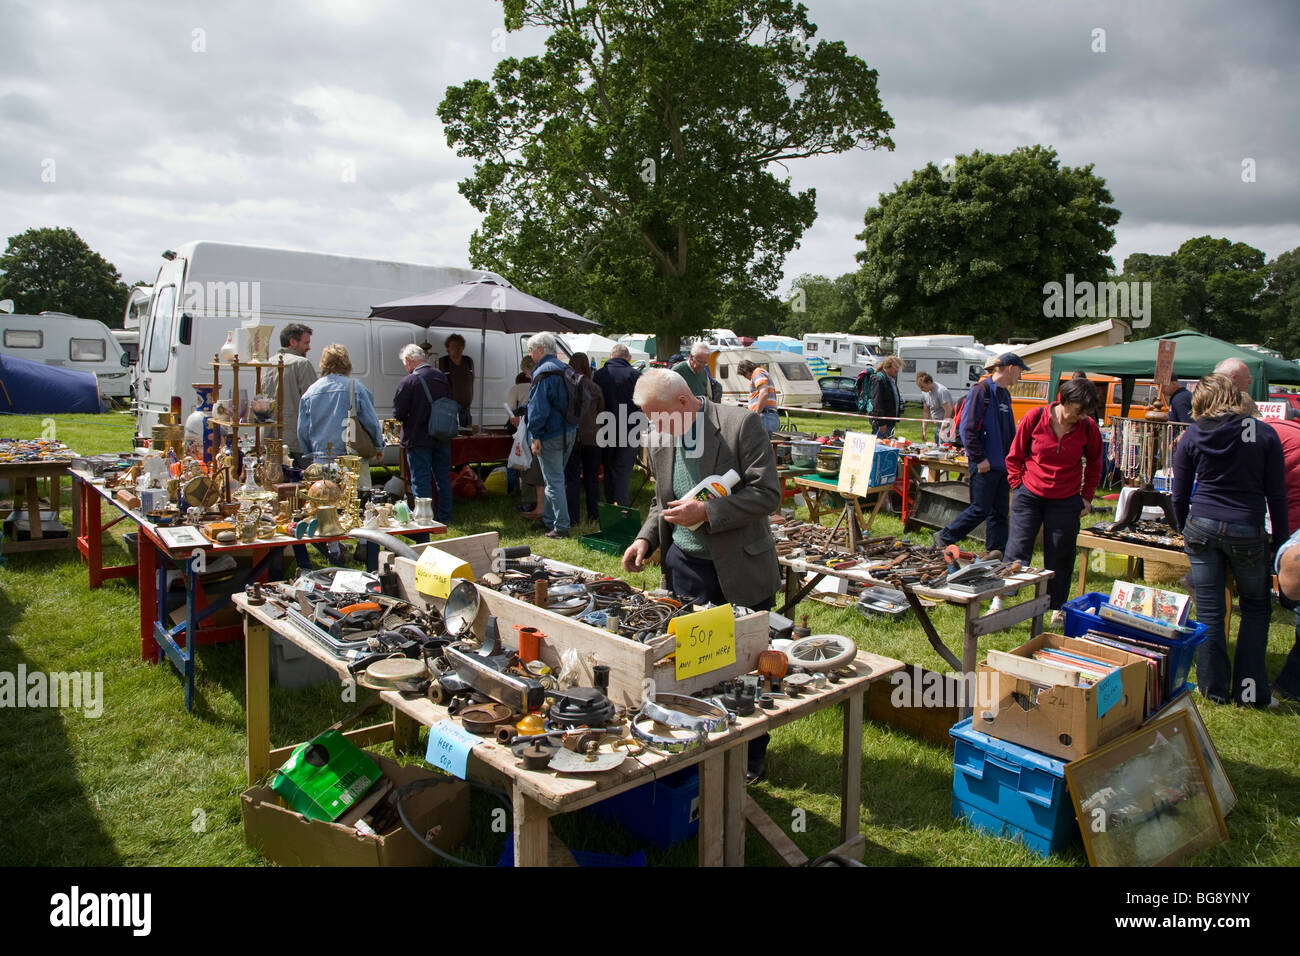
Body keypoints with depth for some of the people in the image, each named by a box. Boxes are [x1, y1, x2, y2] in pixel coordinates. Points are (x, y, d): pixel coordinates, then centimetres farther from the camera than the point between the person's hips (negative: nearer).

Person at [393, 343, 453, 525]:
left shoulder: (408, 382, -16)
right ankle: (445, 517, 22)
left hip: (418, 440, -6)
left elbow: (398, 413, -13)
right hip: (442, 439, 6)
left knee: (421, 481, 2)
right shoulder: (442, 377, 4)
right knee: (443, 478, 15)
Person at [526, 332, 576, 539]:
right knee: (554, 478, 19)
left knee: (554, 481, -4)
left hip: (551, 435, -9)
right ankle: (548, 519, 29)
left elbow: (539, 408, -20)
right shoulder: (563, 369, 13)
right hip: (569, 433, 9)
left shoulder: (543, 373, -15)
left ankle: (561, 526, -2)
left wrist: (535, 436, -16)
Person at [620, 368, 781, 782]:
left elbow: (767, 494, -17)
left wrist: (706, 513, -24)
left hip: (739, 570, -4)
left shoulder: (741, 424, -14)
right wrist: (645, 538, 0)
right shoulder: (660, 438, 5)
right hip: (684, 566, 5)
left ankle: (750, 756, 27)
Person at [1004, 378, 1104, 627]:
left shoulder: (1088, 427, -5)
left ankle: (1057, 608, 23)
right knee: (1017, 552, -3)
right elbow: (1014, 456, 2)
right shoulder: (1035, 417, -10)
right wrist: (1018, 485, -3)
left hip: (1066, 502, 1)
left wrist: (1087, 496, 8)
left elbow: (1094, 464, 12)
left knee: (1060, 557, 8)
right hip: (1029, 497, -1)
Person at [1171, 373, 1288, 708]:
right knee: (1256, 608, 16)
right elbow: (1276, 494, -1)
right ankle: (1250, 689, 17)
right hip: (1247, 531, -1)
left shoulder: (1192, 436, -1)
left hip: (1201, 528, 1)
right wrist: (1280, 542, 6)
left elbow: (1179, 496, 3)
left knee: (1208, 611, 8)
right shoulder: (1264, 434, -3)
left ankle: (1214, 688, 17)